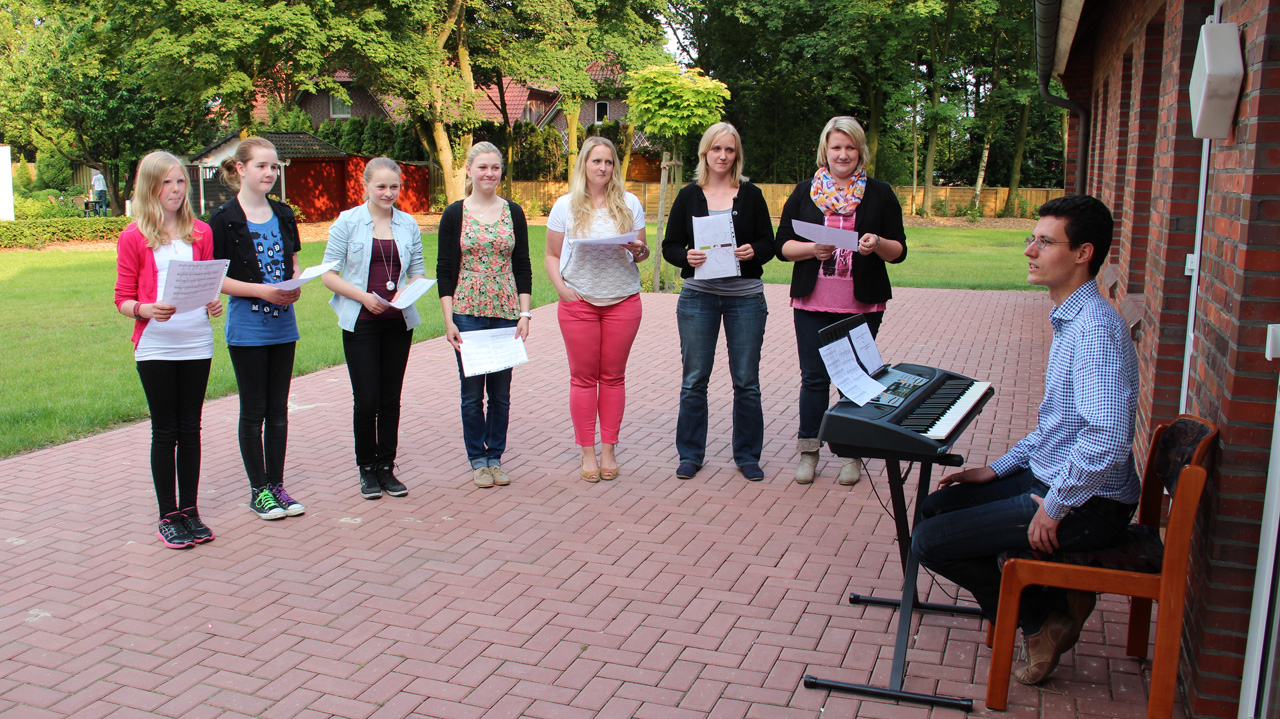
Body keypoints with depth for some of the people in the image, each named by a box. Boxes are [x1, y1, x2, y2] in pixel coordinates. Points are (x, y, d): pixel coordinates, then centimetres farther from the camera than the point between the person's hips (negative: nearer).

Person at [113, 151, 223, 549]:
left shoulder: (200, 232, 7)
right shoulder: (133, 238, -2)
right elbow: (123, 299, -1)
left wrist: (214, 303, -8)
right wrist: (147, 309, -21)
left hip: (197, 342, 3)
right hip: (155, 346, -3)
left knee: (190, 429, 9)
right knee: (165, 431, 4)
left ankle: (190, 511, 19)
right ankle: (168, 516, 13)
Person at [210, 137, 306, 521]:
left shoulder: (283, 214, 9)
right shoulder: (225, 219, -8)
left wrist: (295, 286, -6)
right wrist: (260, 290, -20)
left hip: (283, 324, 5)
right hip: (247, 328, -5)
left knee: (278, 409, 11)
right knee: (254, 410, 4)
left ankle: (277, 485, 20)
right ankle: (258, 490, 14)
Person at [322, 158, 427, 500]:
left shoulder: (408, 225, 8)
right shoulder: (348, 222, -1)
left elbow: (418, 272, 12)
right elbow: (328, 273, -3)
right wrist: (363, 296, -16)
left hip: (399, 321, 3)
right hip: (361, 322, -3)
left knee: (391, 399, 7)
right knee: (366, 400, -3)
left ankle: (387, 468, 19)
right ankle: (367, 469, 14)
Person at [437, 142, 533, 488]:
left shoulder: (513, 212, 6)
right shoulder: (455, 214, 1)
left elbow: (523, 267, 8)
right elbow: (444, 270, 0)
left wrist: (525, 313, -1)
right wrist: (448, 320, -7)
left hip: (506, 313, 2)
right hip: (467, 313, -2)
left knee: (501, 391, 6)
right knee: (472, 391, 3)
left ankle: (496, 457, 21)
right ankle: (477, 460, 17)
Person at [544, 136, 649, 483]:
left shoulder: (629, 204, 8)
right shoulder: (566, 206, 4)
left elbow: (643, 252, 12)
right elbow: (552, 255, 6)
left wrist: (638, 250, -11)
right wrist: (560, 286, -10)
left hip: (622, 301, 1)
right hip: (579, 302, -1)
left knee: (613, 376, 5)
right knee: (583, 377, 3)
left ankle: (609, 449, 14)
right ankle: (587, 451, 12)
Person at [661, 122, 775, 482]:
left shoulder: (751, 195, 5)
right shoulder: (688, 196, 5)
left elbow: (769, 243, 6)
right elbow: (669, 246, 5)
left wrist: (753, 251, -16)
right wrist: (687, 256, -16)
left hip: (746, 297, 0)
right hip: (698, 296, 0)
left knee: (746, 380, 4)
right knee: (694, 379, 4)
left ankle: (747, 455, 18)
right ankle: (690, 454, 17)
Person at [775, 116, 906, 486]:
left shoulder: (880, 194, 6)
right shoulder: (804, 192, 8)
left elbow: (899, 251, 5)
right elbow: (783, 244, 4)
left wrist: (878, 243, -17)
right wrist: (813, 249, -14)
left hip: (862, 305, 0)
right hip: (812, 303, 1)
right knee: (814, 377, 3)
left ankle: (853, 454, 18)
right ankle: (808, 451, 14)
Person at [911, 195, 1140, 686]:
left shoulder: (1096, 328, -24)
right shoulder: (1070, 318, 10)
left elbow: (1108, 439, -34)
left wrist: (1055, 507, -23)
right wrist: (999, 469, 14)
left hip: (1088, 504, -10)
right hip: (1053, 479, 10)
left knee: (931, 543, -11)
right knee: (938, 506, 16)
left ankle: (1044, 620, 6)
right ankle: (1059, 597, 15)